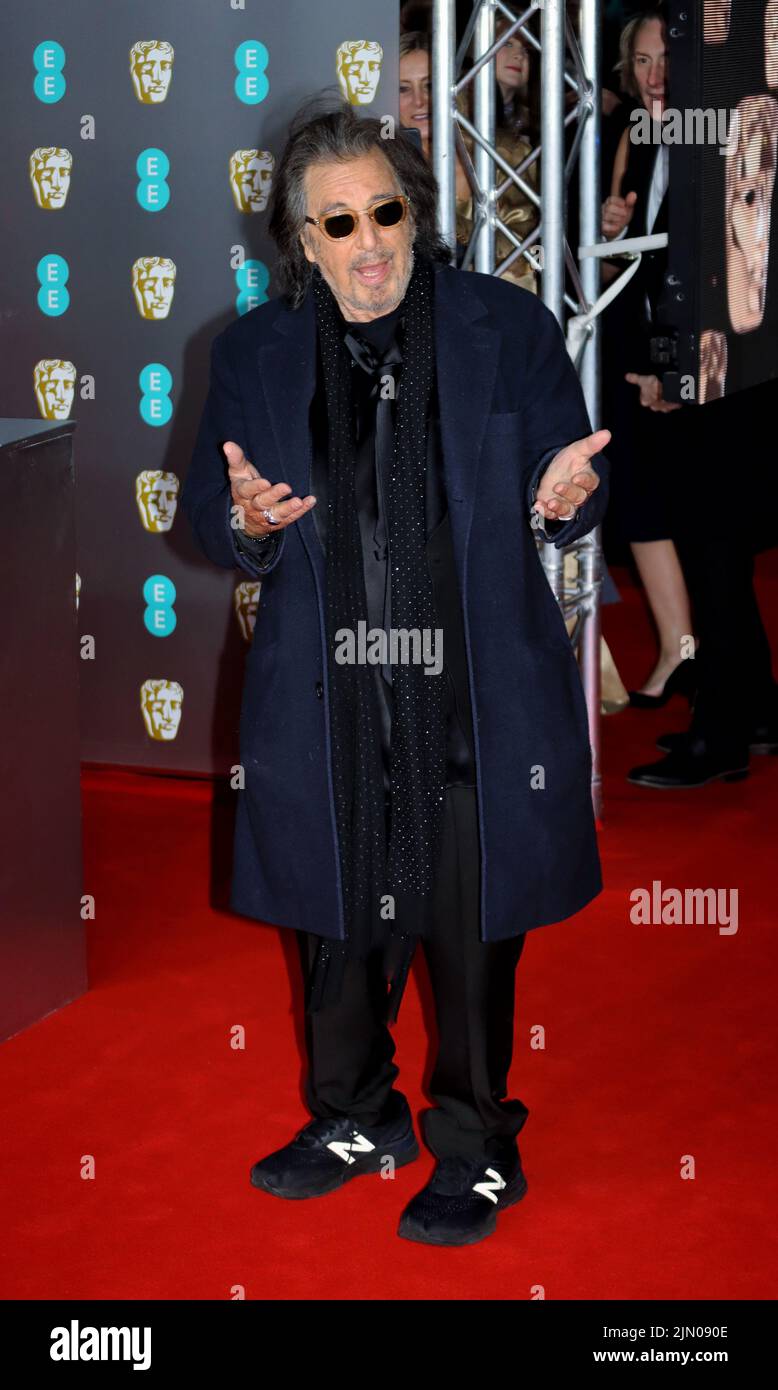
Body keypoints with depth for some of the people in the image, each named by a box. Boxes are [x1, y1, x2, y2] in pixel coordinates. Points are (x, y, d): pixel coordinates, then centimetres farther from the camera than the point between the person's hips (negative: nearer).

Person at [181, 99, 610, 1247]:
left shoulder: (510, 327, -1)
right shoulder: (255, 353, 4)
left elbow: (570, 485, 3)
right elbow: (206, 509, 6)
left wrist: (564, 498, -21)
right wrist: (243, 519, -18)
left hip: (475, 695, -2)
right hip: (325, 700, 3)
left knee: (472, 925, 6)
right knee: (337, 918, 15)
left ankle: (476, 1149, 24)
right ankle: (355, 1117, 37)